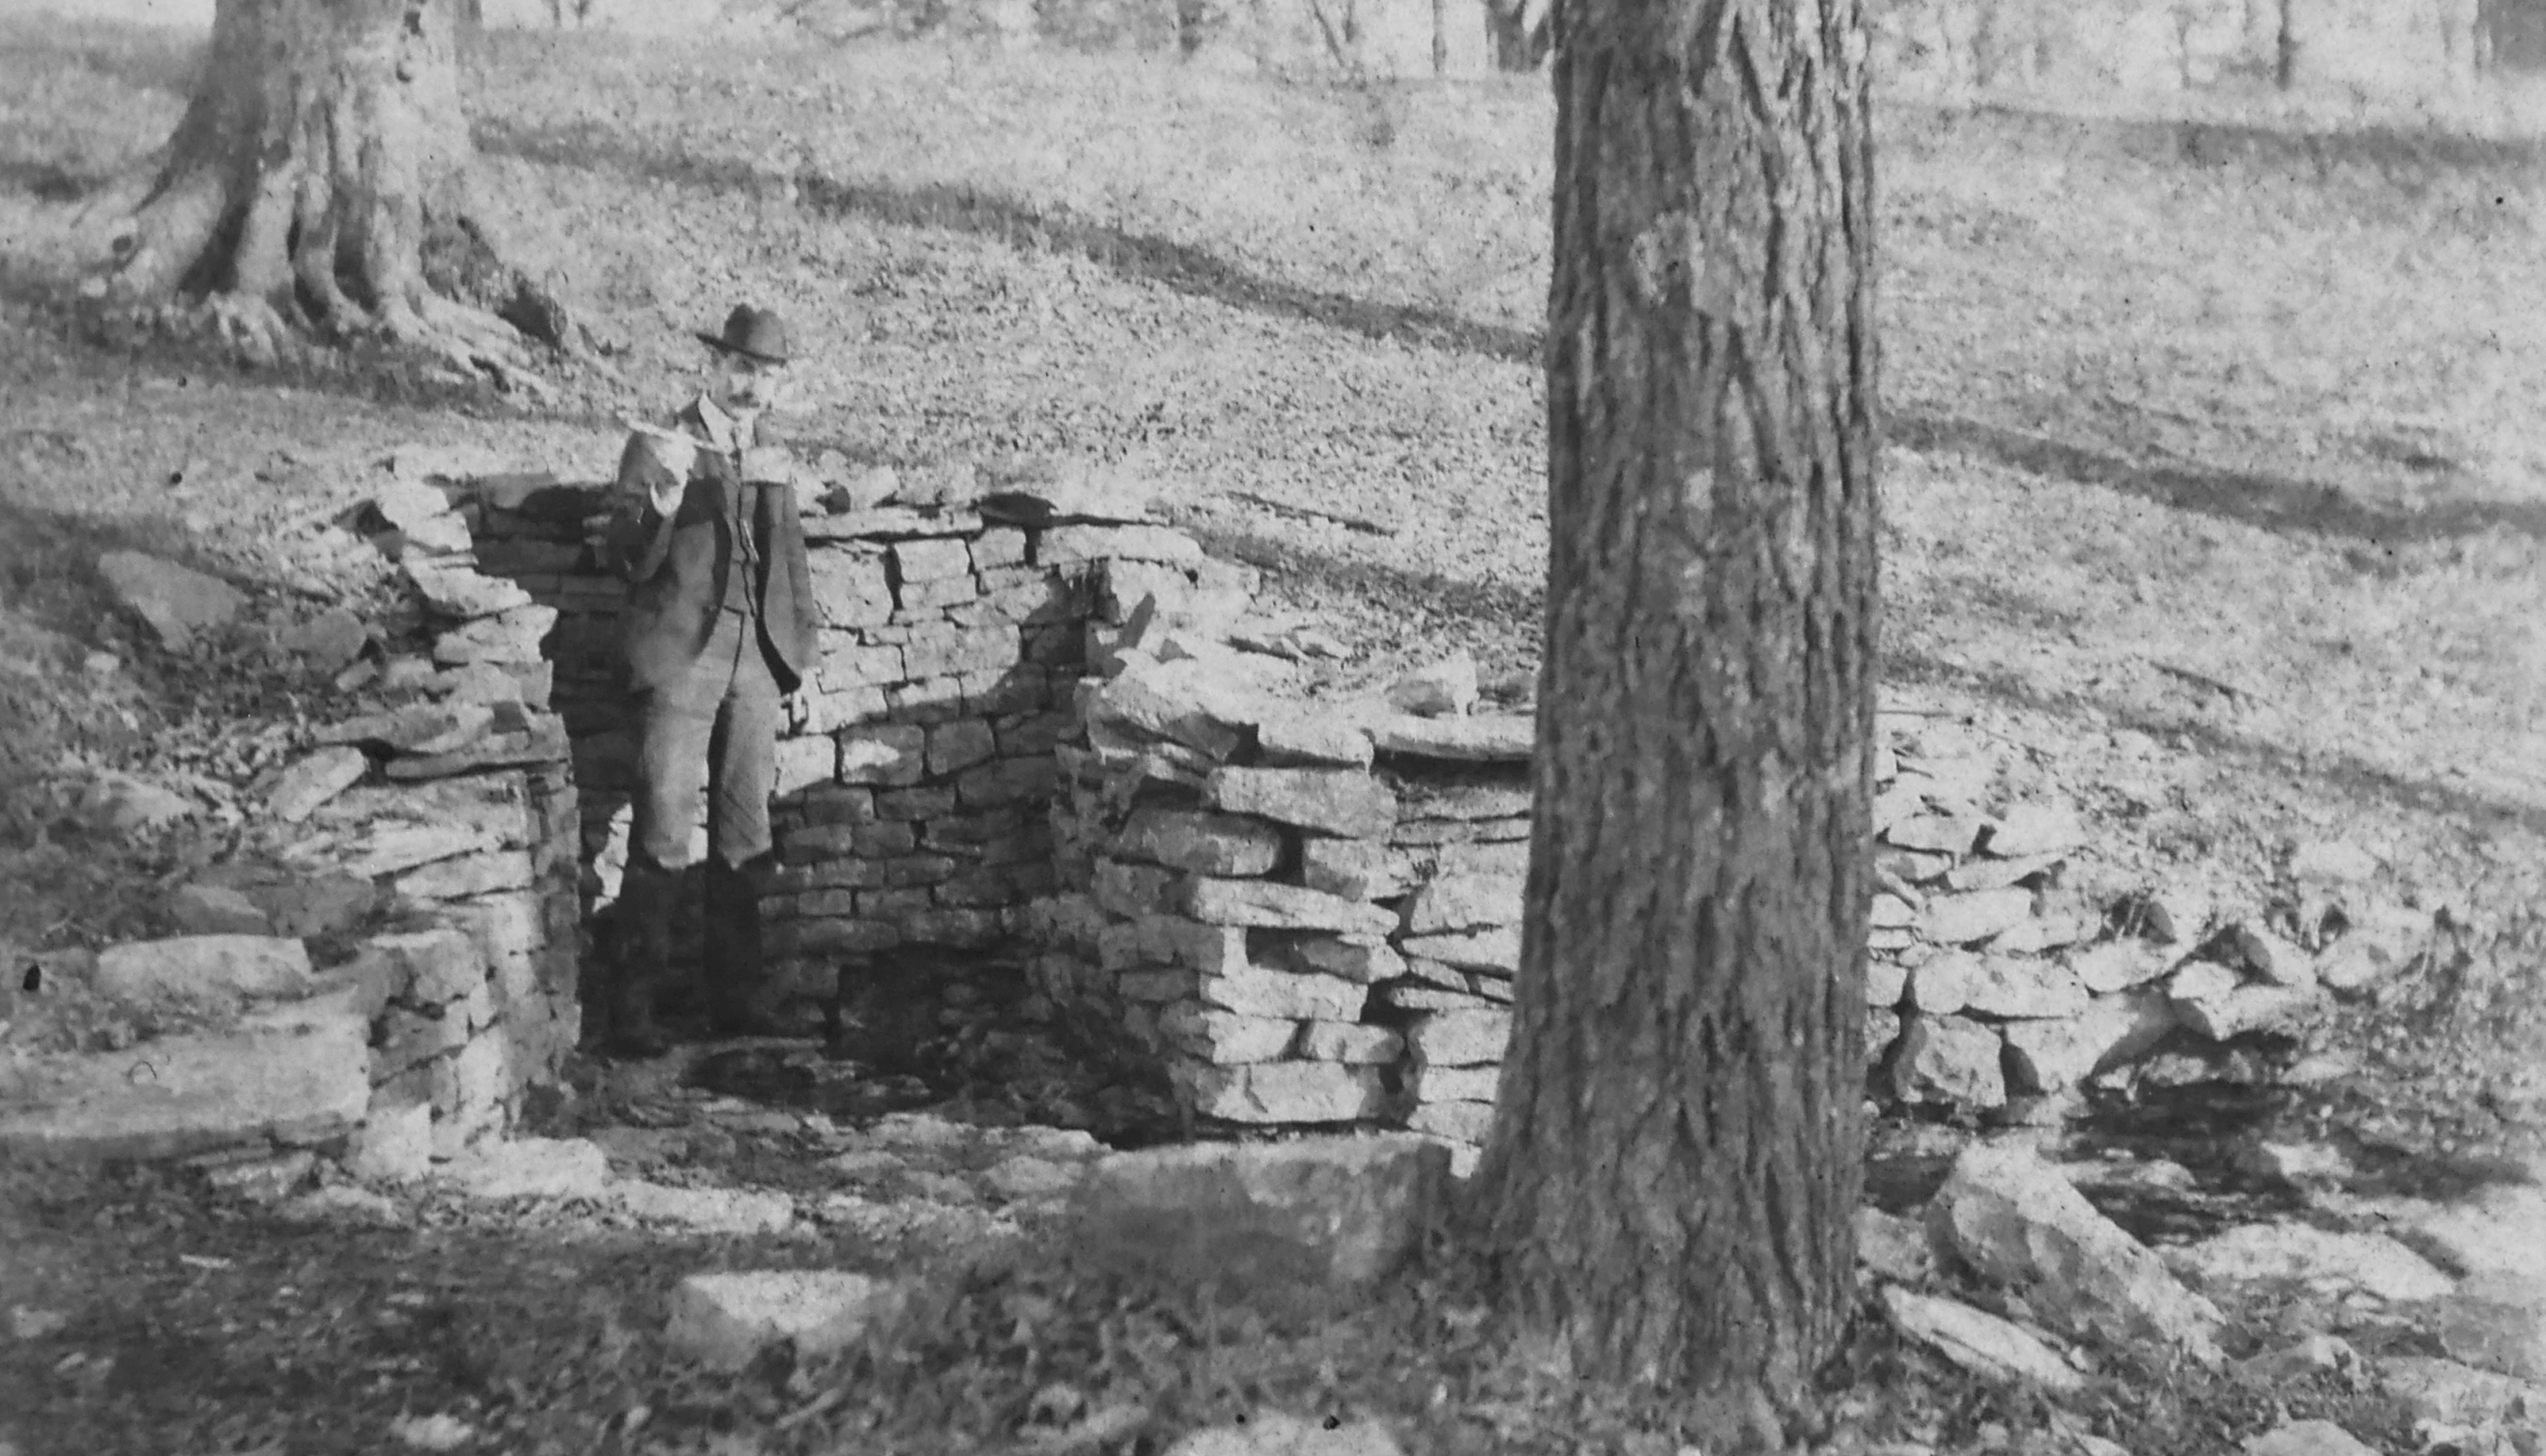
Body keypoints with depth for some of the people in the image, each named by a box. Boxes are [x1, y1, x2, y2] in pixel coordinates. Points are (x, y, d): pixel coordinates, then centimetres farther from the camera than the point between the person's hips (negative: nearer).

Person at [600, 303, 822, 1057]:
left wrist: (799, 652, 15)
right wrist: (664, 496, -21)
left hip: (758, 660, 5)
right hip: (681, 656, -5)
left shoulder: (774, 457, 16)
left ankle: (737, 994, 15)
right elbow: (628, 562, -5)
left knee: (747, 838, 8)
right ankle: (634, 1006, -8)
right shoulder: (659, 445, 0)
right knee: (663, 837, -10)